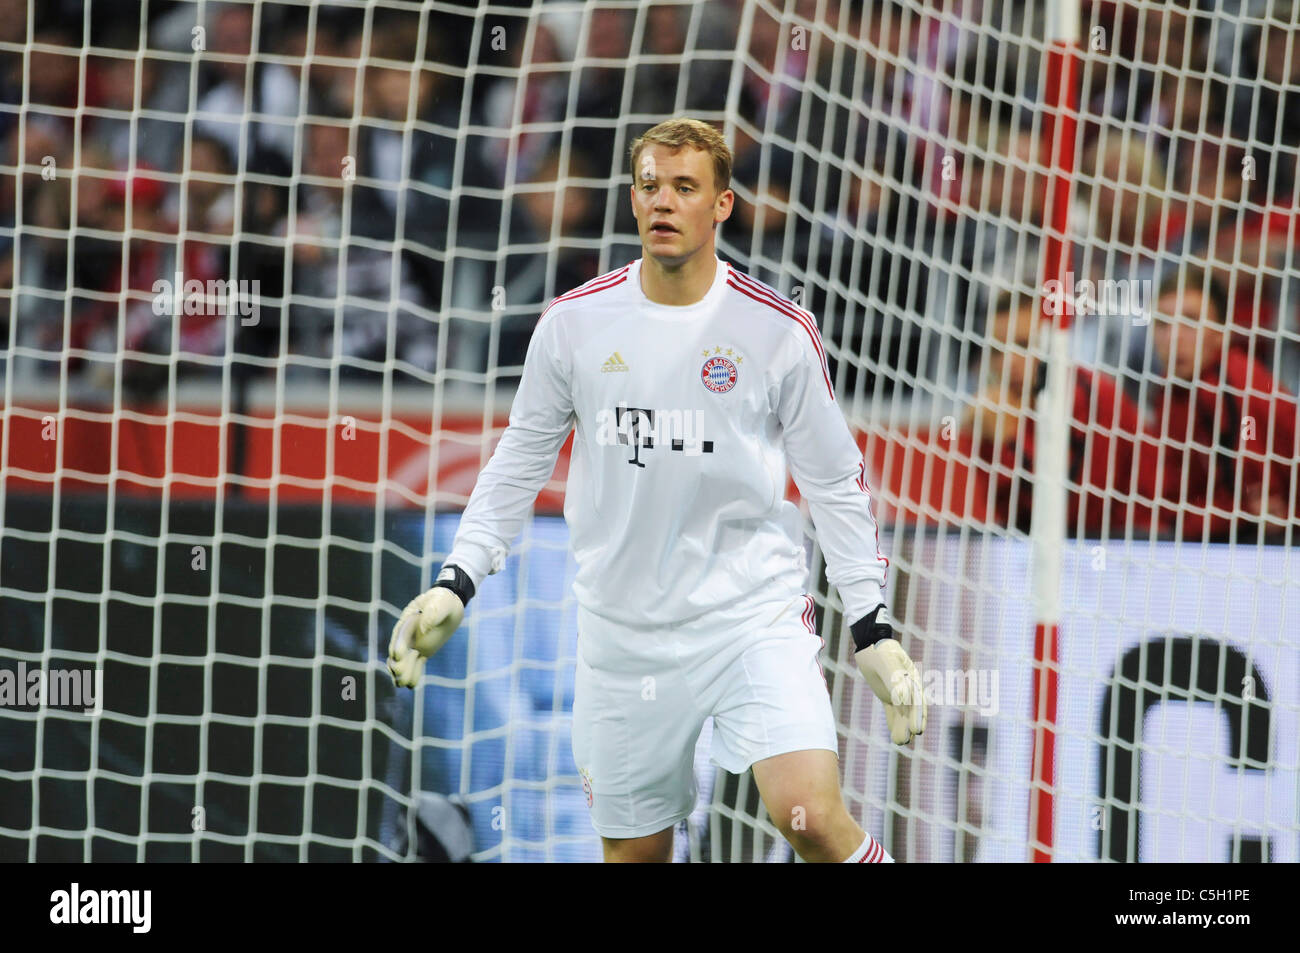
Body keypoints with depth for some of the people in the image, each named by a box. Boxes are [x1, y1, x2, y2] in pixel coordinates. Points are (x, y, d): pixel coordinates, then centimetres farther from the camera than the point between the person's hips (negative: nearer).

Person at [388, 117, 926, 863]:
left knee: (810, 815, -23)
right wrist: (456, 585, 1)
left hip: (755, 612, -2)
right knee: (634, 849, 7)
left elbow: (836, 484, 2)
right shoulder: (574, 324, -1)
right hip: (624, 628, 2)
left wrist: (875, 630, -3)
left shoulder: (779, 330, -5)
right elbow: (520, 464, 10)